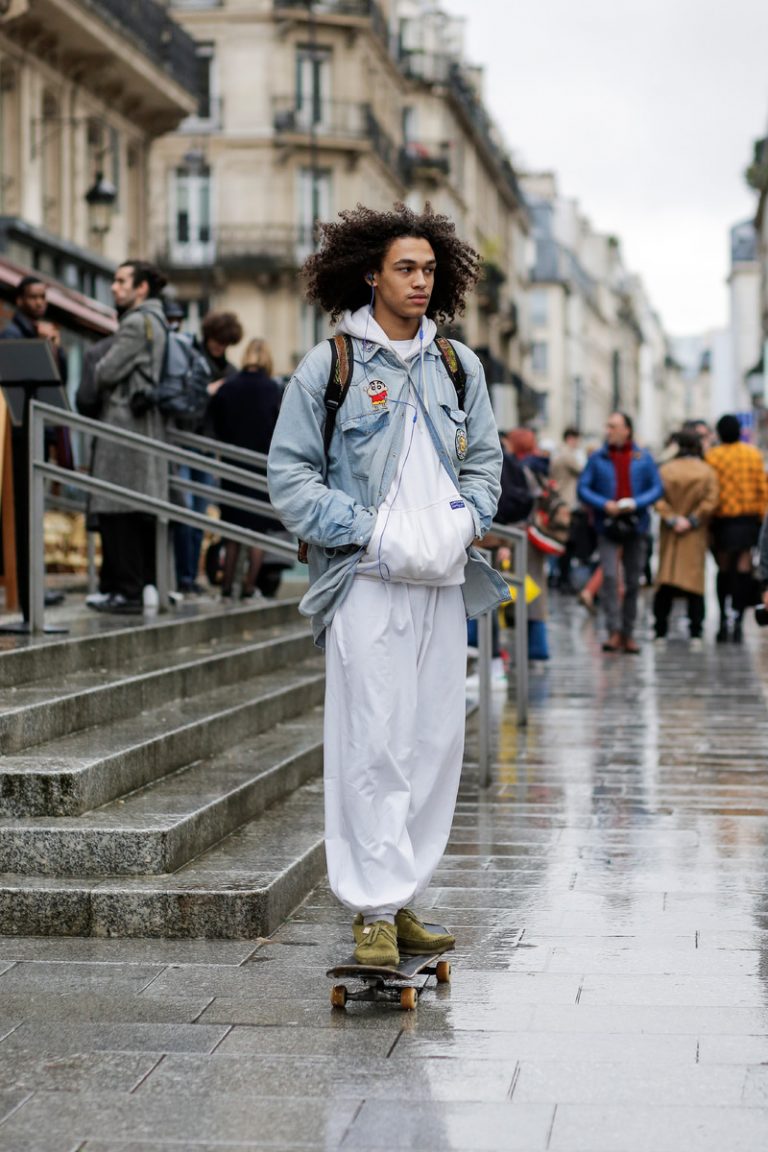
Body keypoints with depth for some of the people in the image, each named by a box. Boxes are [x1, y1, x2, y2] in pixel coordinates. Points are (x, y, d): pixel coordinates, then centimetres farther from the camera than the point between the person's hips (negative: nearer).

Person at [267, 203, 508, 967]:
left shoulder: (458, 365, 14)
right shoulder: (327, 366, -1)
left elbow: (485, 458, 20)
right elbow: (290, 475, -2)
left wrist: (468, 520, 0)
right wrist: (366, 532, -12)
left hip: (444, 582, 5)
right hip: (368, 580, -5)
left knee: (436, 742, 6)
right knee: (374, 745, -8)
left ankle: (402, 898, 16)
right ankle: (374, 911, -3)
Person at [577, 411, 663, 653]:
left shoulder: (643, 458, 4)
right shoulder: (598, 458, 3)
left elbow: (657, 488, 3)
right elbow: (583, 488, 1)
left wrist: (636, 503, -14)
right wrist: (604, 504, -15)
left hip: (635, 526, 1)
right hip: (607, 526, -1)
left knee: (633, 581, 7)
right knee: (609, 576, -16)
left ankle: (628, 633, 17)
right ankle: (614, 631, -16)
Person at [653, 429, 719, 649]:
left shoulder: (665, 470, -1)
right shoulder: (707, 472, -3)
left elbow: (659, 500, -9)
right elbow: (710, 501, -11)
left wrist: (672, 519, -8)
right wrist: (692, 520, -8)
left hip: (669, 534, 1)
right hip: (696, 535, -1)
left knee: (665, 582, 7)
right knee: (695, 580, 3)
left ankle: (661, 632, 7)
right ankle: (696, 634, -1)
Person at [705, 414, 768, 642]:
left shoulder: (712, 457, -5)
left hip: (722, 519, -1)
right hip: (749, 518, 1)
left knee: (723, 569, 12)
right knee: (743, 569, 1)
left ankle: (723, 619, 12)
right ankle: (738, 619, -7)